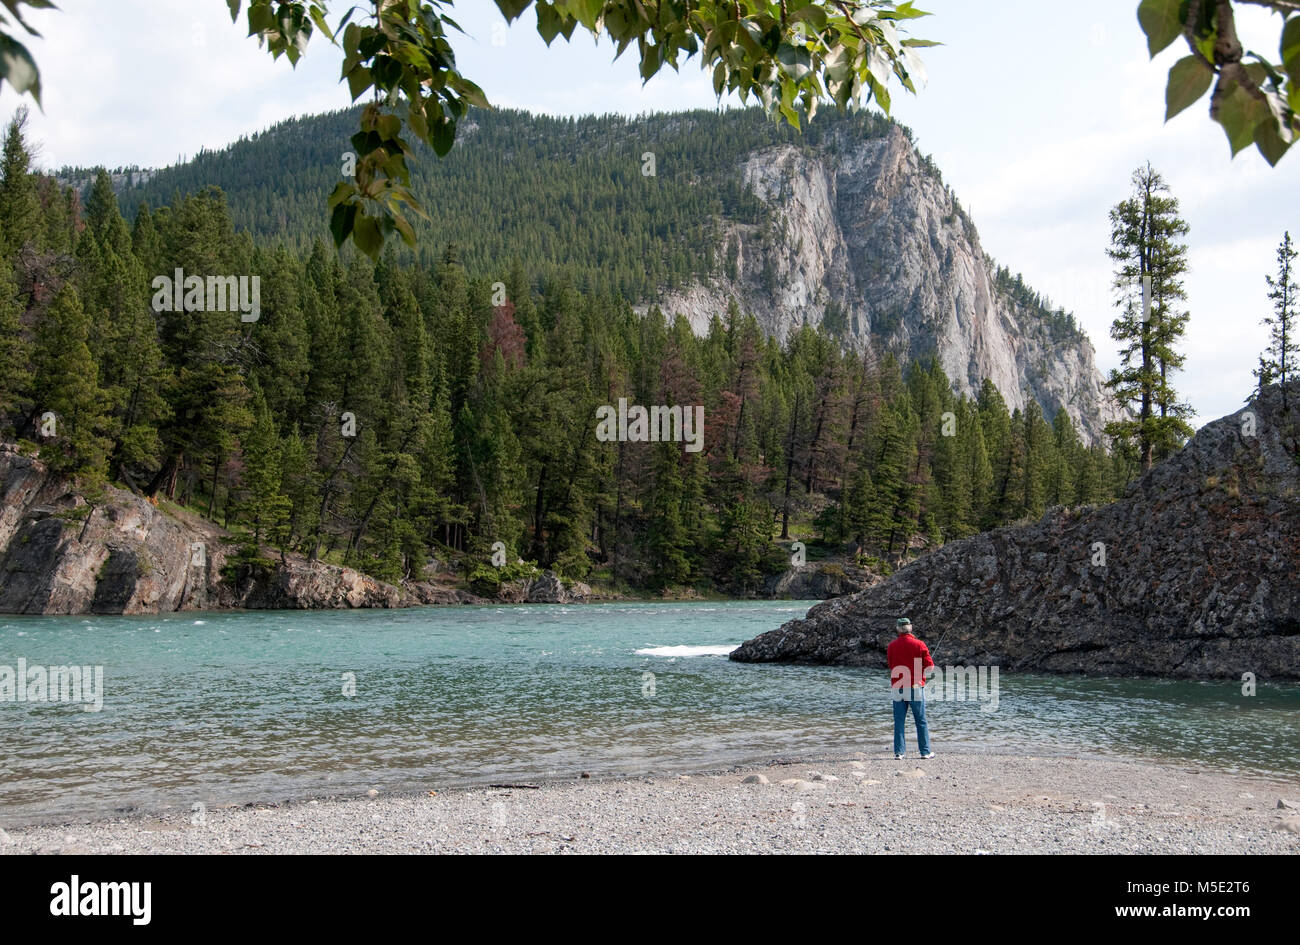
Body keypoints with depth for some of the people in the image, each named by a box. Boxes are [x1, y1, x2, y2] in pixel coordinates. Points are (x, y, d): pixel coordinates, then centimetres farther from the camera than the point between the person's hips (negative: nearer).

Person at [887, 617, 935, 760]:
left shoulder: (892, 646, 2)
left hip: (897, 688, 2)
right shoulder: (919, 645, -5)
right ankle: (925, 752, 7)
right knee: (921, 721, 6)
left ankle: (899, 752, 2)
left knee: (899, 722, 5)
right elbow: (929, 666, -4)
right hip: (915, 687, -2)